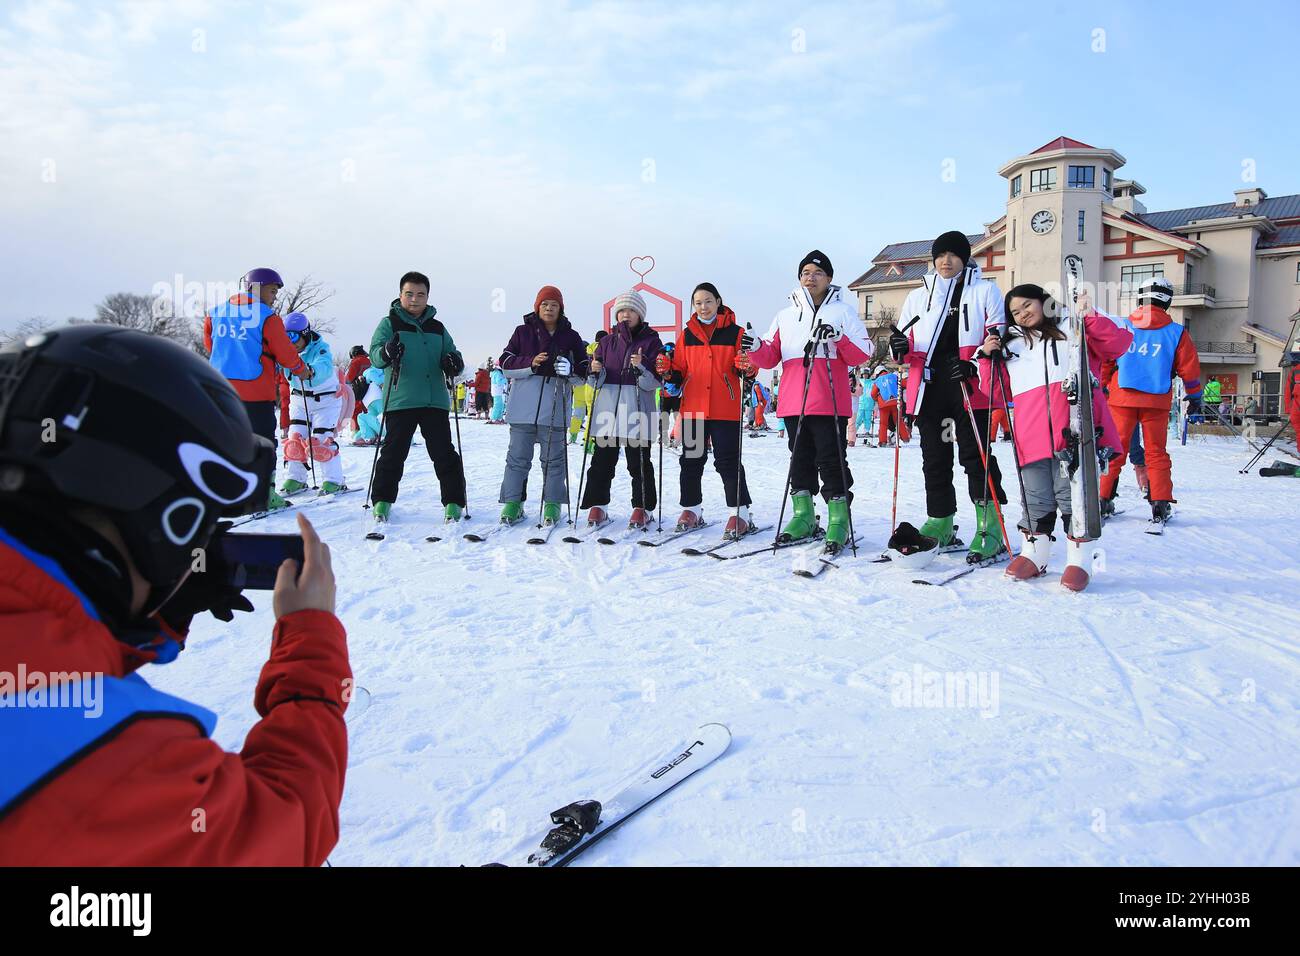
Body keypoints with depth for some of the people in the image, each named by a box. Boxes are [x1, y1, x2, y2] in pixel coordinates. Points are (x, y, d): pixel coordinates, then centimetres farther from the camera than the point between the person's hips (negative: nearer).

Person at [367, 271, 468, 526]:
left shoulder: (437, 328, 17)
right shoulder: (389, 323, 6)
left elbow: (451, 356, 17)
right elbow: (374, 354, -6)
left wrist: (454, 363, -8)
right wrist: (386, 353, -30)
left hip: (435, 401, 3)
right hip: (400, 401, -2)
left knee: (445, 454, 1)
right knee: (393, 453, 1)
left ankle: (454, 503, 9)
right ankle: (382, 501, 15)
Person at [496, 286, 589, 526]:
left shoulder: (571, 337, 10)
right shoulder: (522, 332, 10)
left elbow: (584, 373, 9)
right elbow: (505, 364, 3)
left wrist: (569, 370, -13)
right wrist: (530, 363, -14)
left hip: (555, 408, 0)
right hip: (523, 405, 0)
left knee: (553, 458, 5)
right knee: (518, 457, 2)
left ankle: (552, 504, 13)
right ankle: (512, 503, 8)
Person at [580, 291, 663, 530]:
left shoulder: (651, 341, 3)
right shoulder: (607, 341, 14)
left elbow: (653, 383, -5)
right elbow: (596, 381, 14)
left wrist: (640, 368, -23)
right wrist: (596, 371, -7)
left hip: (638, 410, -3)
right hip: (607, 407, 3)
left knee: (639, 462, 0)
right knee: (602, 459, 3)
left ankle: (642, 509, 7)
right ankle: (597, 506, 11)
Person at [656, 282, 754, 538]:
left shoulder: (734, 332, 4)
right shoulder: (687, 334, 12)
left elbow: (747, 370, 1)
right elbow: (680, 373, 12)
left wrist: (746, 366, -21)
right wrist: (667, 371, -8)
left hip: (725, 409, -3)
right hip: (692, 408, 4)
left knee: (728, 461, -4)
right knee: (691, 461, 9)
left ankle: (739, 513, 0)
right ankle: (691, 510, 21)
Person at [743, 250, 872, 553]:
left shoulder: (843, 311, 9)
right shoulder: (785, 316, 18)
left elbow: (862, 355, 0)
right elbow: (770, 357, 14)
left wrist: (839, 338, -17)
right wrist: (755, 347, -7)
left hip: (830, 402, -4)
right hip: (793, 402, 4)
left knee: (831, 461, -6)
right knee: (801, 460, 9)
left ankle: (839, 522, -1)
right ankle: (803, 517, 18)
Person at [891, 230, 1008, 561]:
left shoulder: (984, 291, 10)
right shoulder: (918, 296, 19)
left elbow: (998, 338, 3)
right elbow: (910, 345, 20)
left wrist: (974, 363, -15)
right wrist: (901, 346, -5)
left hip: (969, 385, -4)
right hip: (929, 385, 4)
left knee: (975, 454, -8)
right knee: (934, 457, 7)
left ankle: (989, 527, -3)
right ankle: (939, 523, 16)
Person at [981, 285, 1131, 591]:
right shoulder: (1011, 344, 25)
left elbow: (1118, 344, 2)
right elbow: (998, 393, 23)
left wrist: (1089, 317, -8)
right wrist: (987, 358, 11)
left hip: (1074, 427, -3)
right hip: (1033, 433, 3)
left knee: (1073, 493, -4)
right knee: (1036, 498, 5)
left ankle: (1078, 560, 4)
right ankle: (1033, 555, 17)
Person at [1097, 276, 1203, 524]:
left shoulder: (1121, 326, 1)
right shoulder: (1176, 333, 1)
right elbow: (1190, 369, 6)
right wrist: (1195, 397, 17)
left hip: (1122, 398, 0)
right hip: (1157, 401, 0)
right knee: (1156, 452, 9)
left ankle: (1102, 500, 5)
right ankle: (1160, 505, 5)